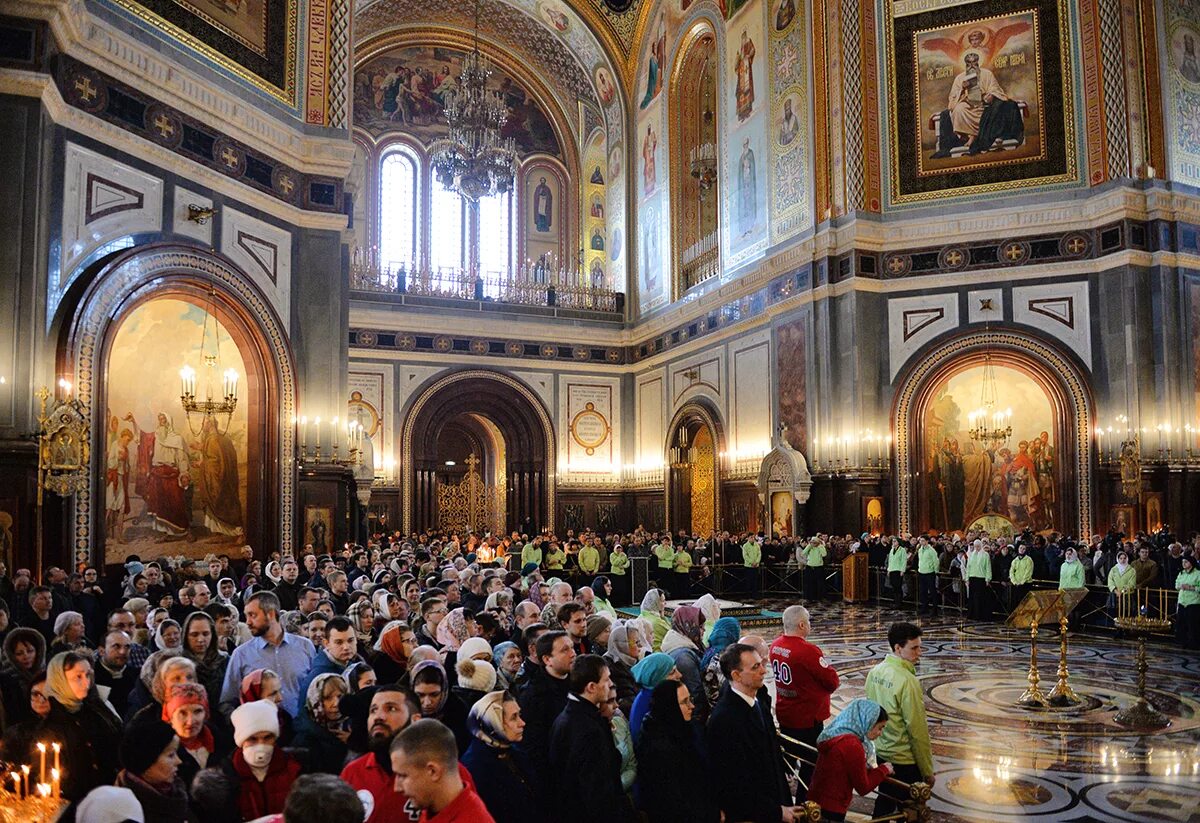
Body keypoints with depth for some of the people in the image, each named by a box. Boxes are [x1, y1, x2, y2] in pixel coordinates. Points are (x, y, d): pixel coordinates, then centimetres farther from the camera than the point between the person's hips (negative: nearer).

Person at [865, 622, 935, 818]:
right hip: (904, 761, -7)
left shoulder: (876, 671, -1)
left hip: (880, 754, 7)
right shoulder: (908, 681, -24)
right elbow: (918, 731, -20)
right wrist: (927, 771, -11)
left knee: (884, 804, 22)